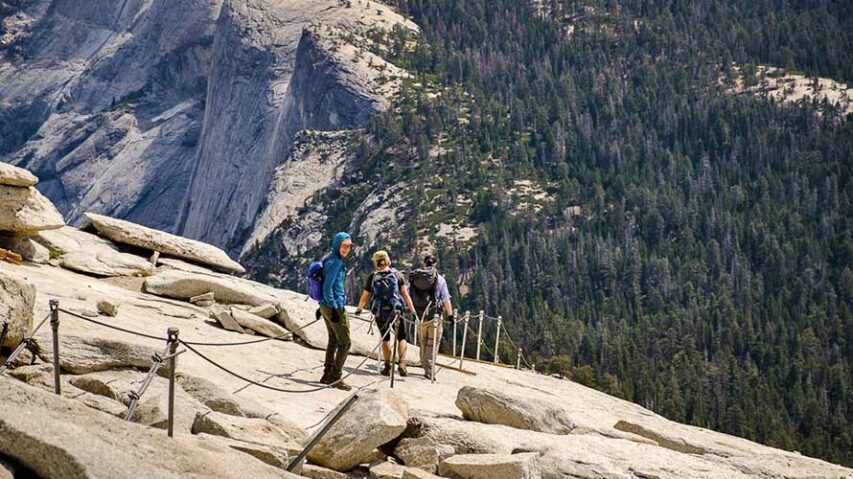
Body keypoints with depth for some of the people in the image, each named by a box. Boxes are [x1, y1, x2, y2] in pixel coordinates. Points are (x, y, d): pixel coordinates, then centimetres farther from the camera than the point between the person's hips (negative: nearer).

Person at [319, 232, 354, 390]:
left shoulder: (329, 259, 14)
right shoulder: (335, 262, -16)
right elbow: (327, 287, -21)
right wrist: (334, 308, -22)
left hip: (325, 306, 10)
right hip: (334, 306, -10)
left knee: (333, 340, 17)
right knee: (345, 343, -5)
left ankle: (328, 375, 21)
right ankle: (335, 377, -5)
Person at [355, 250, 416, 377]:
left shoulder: (372, 277, -3)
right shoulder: (398, 275, -3)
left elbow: (365, 297, 0)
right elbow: (405, 295, -5)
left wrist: (359, 309, 13)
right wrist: (413, 311, -1)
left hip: (379, 313, 1)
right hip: (396, 311, -1)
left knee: (385, 339, 16)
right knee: (402, 338, 10)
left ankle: (387, 366, 16)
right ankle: (402, 364, -6)